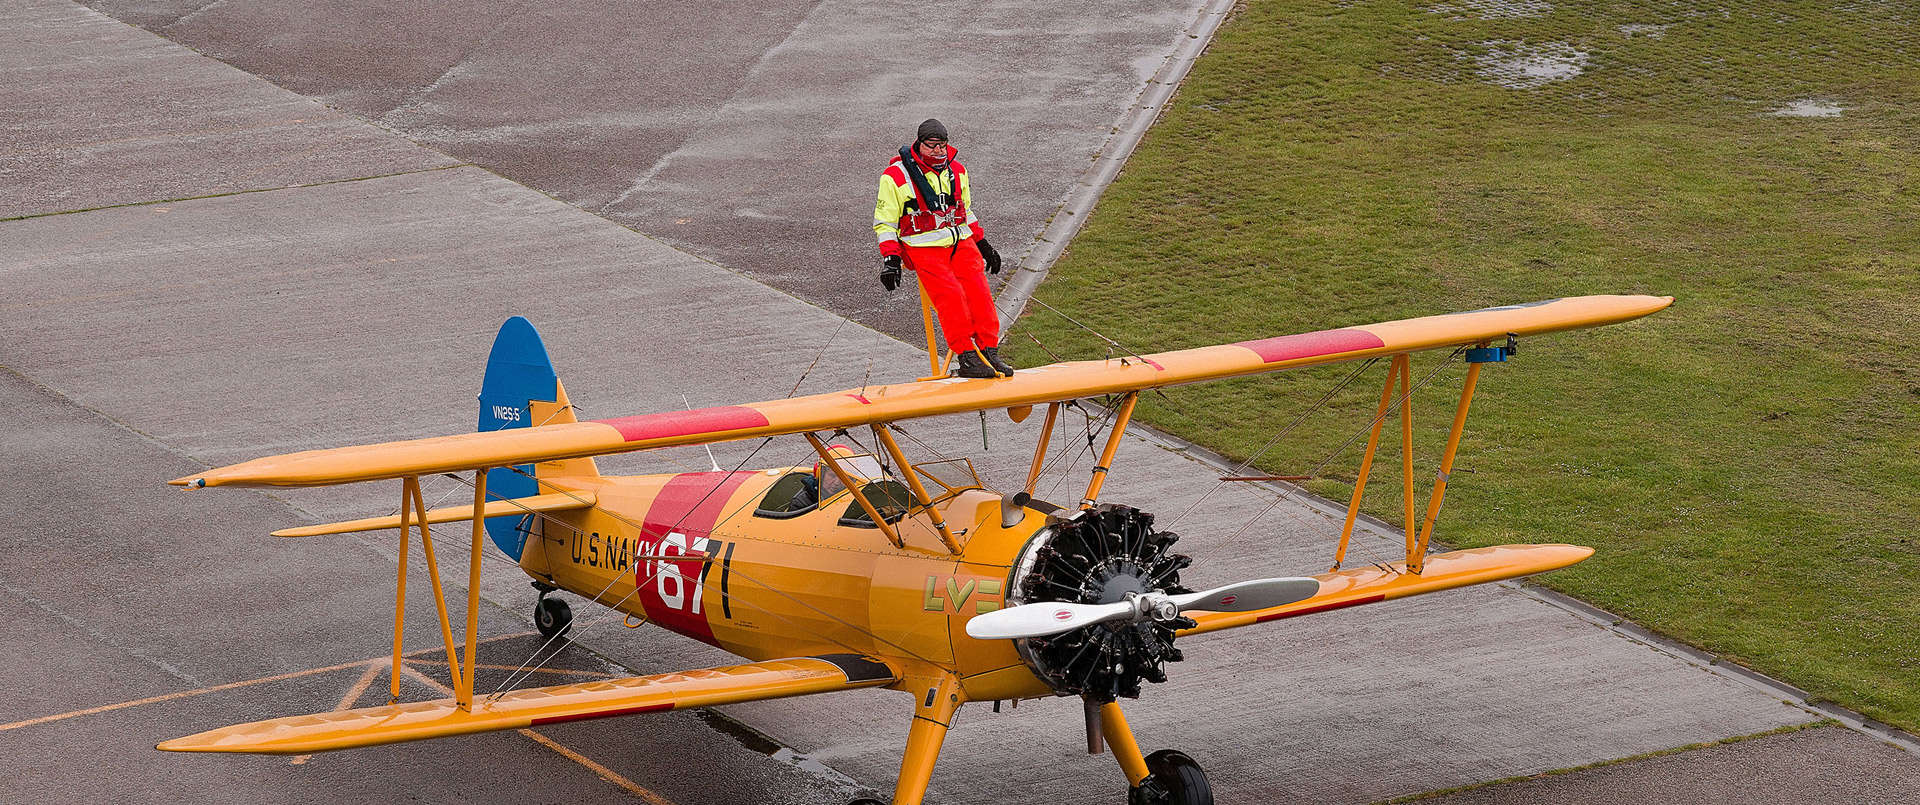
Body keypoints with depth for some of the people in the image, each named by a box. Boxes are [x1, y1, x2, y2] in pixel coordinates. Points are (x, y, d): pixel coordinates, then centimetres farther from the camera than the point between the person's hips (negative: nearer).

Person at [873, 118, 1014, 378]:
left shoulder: (956, 171, 13)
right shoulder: (896, 177, -4)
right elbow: (884, 221, 0)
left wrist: (982, 244, 25)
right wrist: (890, 259, -9)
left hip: (961, 242, 5)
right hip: (923, 248, -5)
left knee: (979, 291, -17)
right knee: (950, 294, -24)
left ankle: (990, 353, -14)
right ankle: (967, 358, -24)